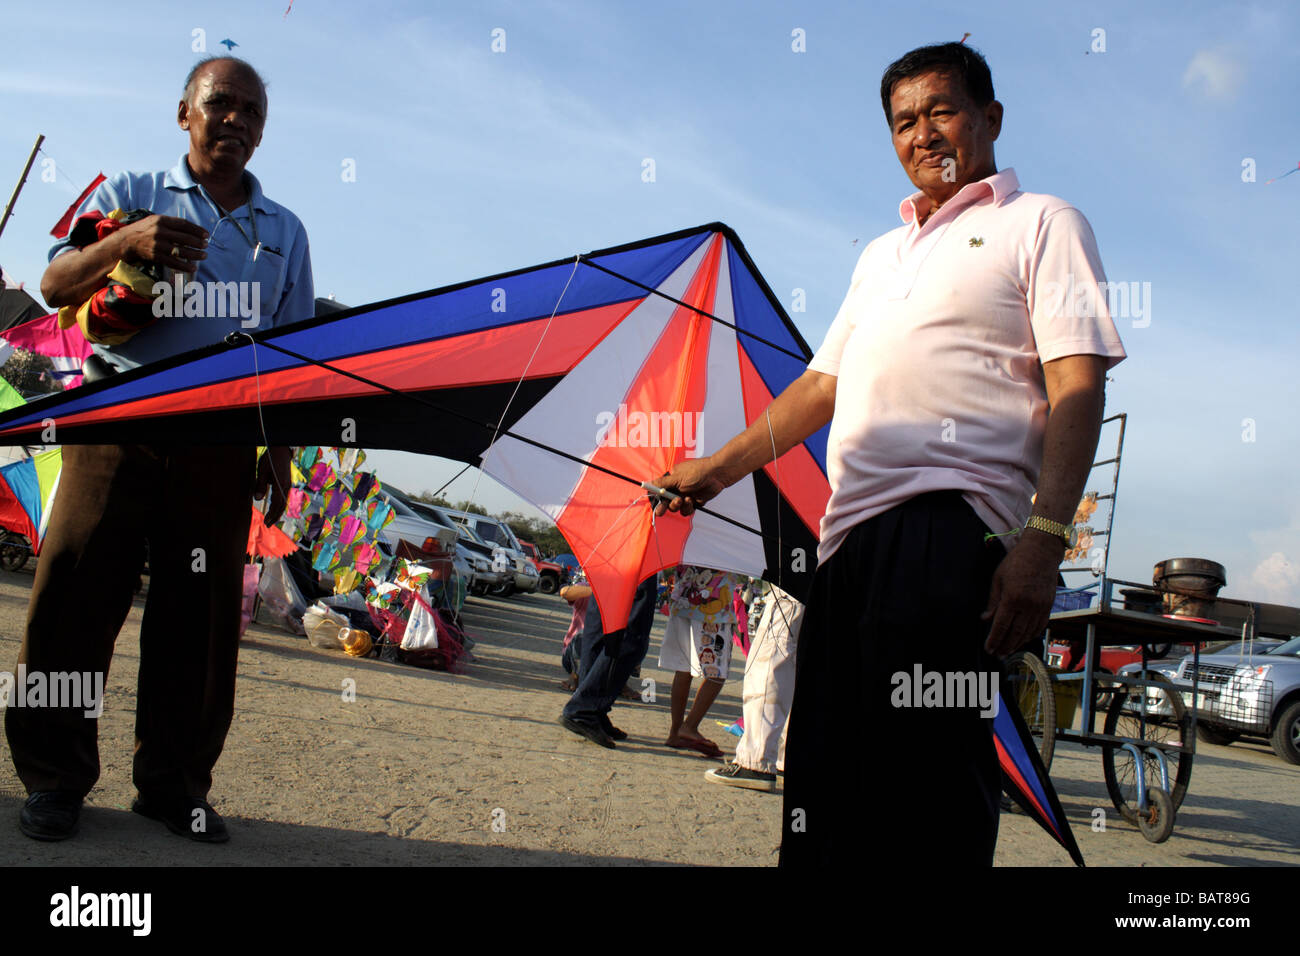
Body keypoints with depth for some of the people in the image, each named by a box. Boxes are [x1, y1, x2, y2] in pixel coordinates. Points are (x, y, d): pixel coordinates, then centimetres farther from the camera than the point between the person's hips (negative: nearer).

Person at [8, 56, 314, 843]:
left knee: (201, 616, 1)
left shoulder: (285, 232, 17)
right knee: (75, 594, -3)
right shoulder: (132, 194, 12)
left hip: (221, 443, 2)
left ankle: (174, 782, 12)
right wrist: (127, 243, -18)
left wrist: (280, 451, 7)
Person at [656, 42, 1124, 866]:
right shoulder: (883, 253, 28)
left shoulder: (1039, 223, 7)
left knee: (924, 773, -13)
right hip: (853, 528, 7)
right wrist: (717, 469, 22)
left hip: (950, 521, -7)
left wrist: (1044, 539, -17)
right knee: (824, 776, 7)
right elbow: (822, 386, 29)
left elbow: (1078, 390, -4)